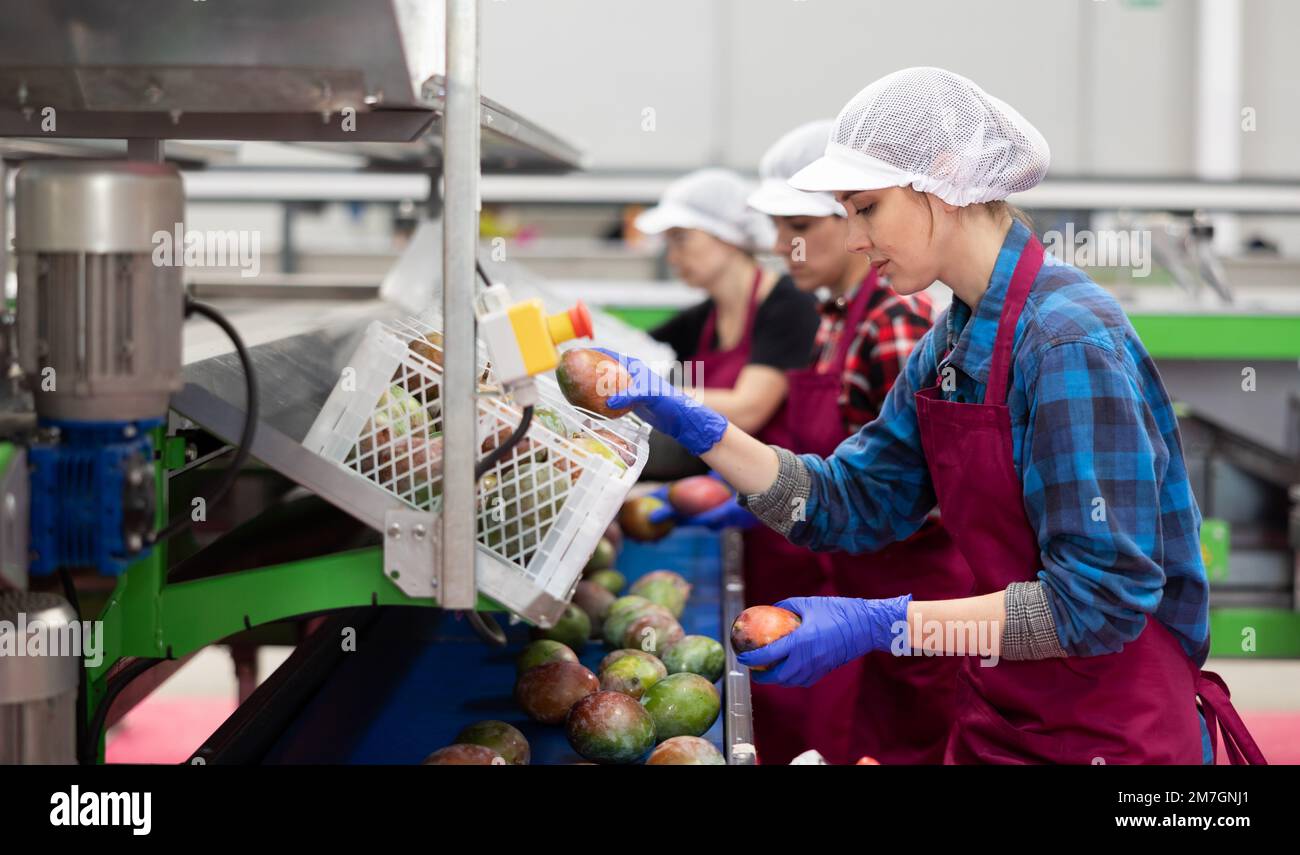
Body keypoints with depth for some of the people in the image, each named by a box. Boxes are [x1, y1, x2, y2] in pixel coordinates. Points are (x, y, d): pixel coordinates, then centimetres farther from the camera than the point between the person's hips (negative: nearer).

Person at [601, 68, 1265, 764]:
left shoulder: (1071, 339, -22)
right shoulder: (951, 343, 5)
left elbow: (1101, 596, -26)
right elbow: (848, 505, 7)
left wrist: (880, 625, -29)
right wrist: (691, 424, -3)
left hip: (1112, 734, -8)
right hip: (994, 725, 8)